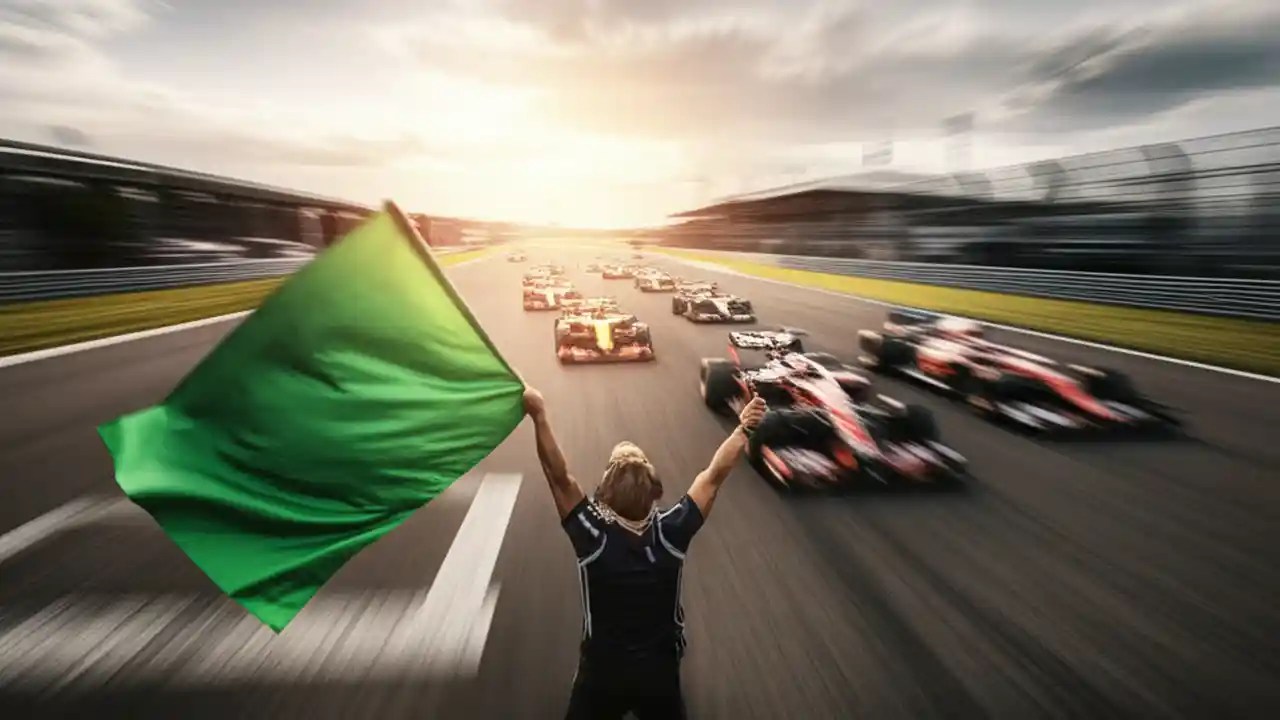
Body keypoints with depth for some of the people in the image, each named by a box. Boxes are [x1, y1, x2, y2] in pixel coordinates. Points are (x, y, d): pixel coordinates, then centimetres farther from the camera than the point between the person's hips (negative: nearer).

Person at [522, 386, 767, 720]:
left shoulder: (594, 535, -27)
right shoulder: (671, 532, -23)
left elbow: (560, 476, -26)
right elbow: (714, 476, -18)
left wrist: (539, 415, -30)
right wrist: (743, 428, -12)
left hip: (601, 671, -1)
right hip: (660, 672, 1)